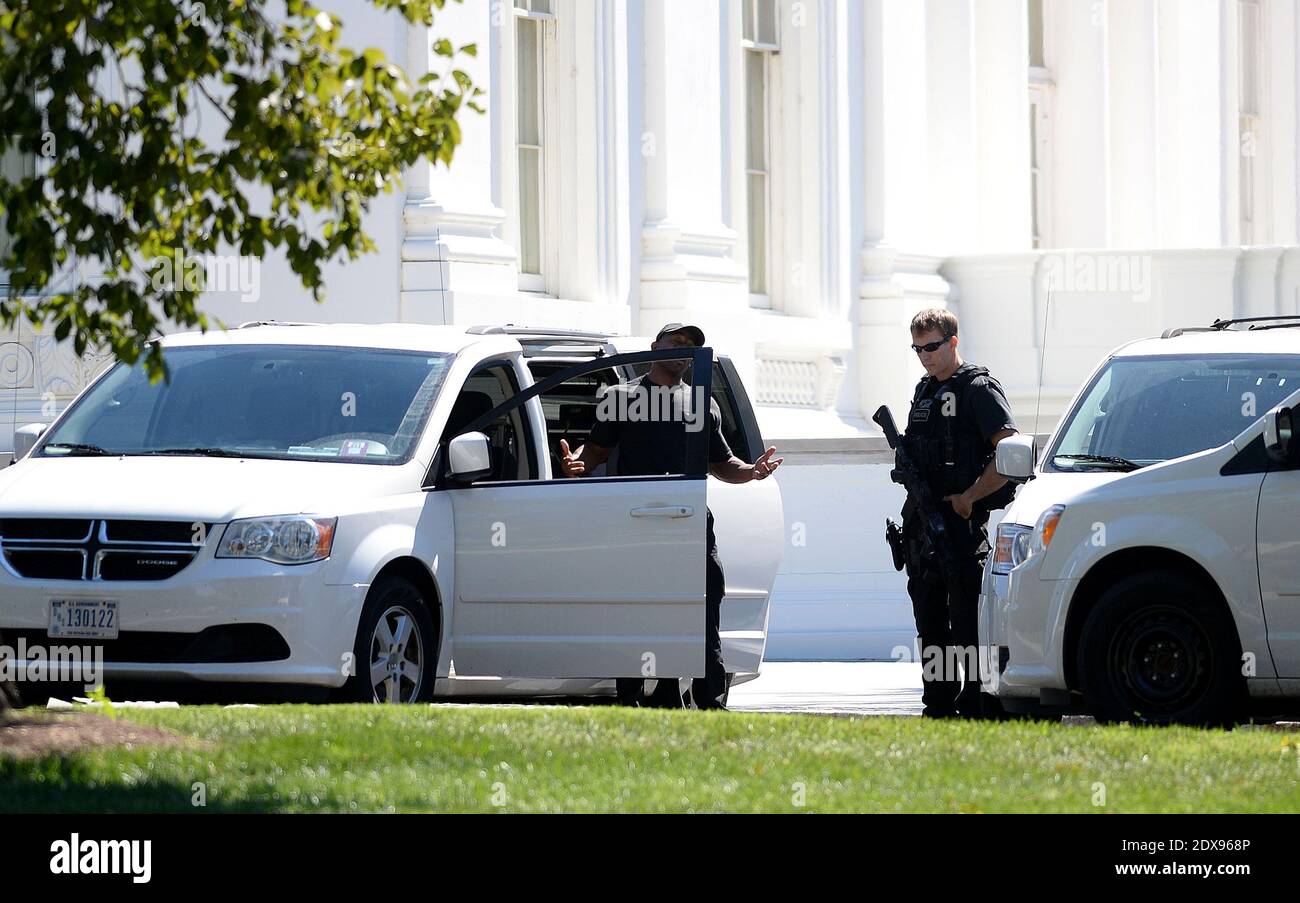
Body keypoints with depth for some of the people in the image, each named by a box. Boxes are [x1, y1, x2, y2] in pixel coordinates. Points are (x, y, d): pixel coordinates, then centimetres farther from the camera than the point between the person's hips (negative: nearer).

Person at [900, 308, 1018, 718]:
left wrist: (969, 499, -15)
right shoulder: (924, 392, 18)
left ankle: (978, 706, -9)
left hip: (964, 524, -9)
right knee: (931, 622, 10)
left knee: (969, 621, -9)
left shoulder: (979, 389, -7)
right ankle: (938, 708, 16)